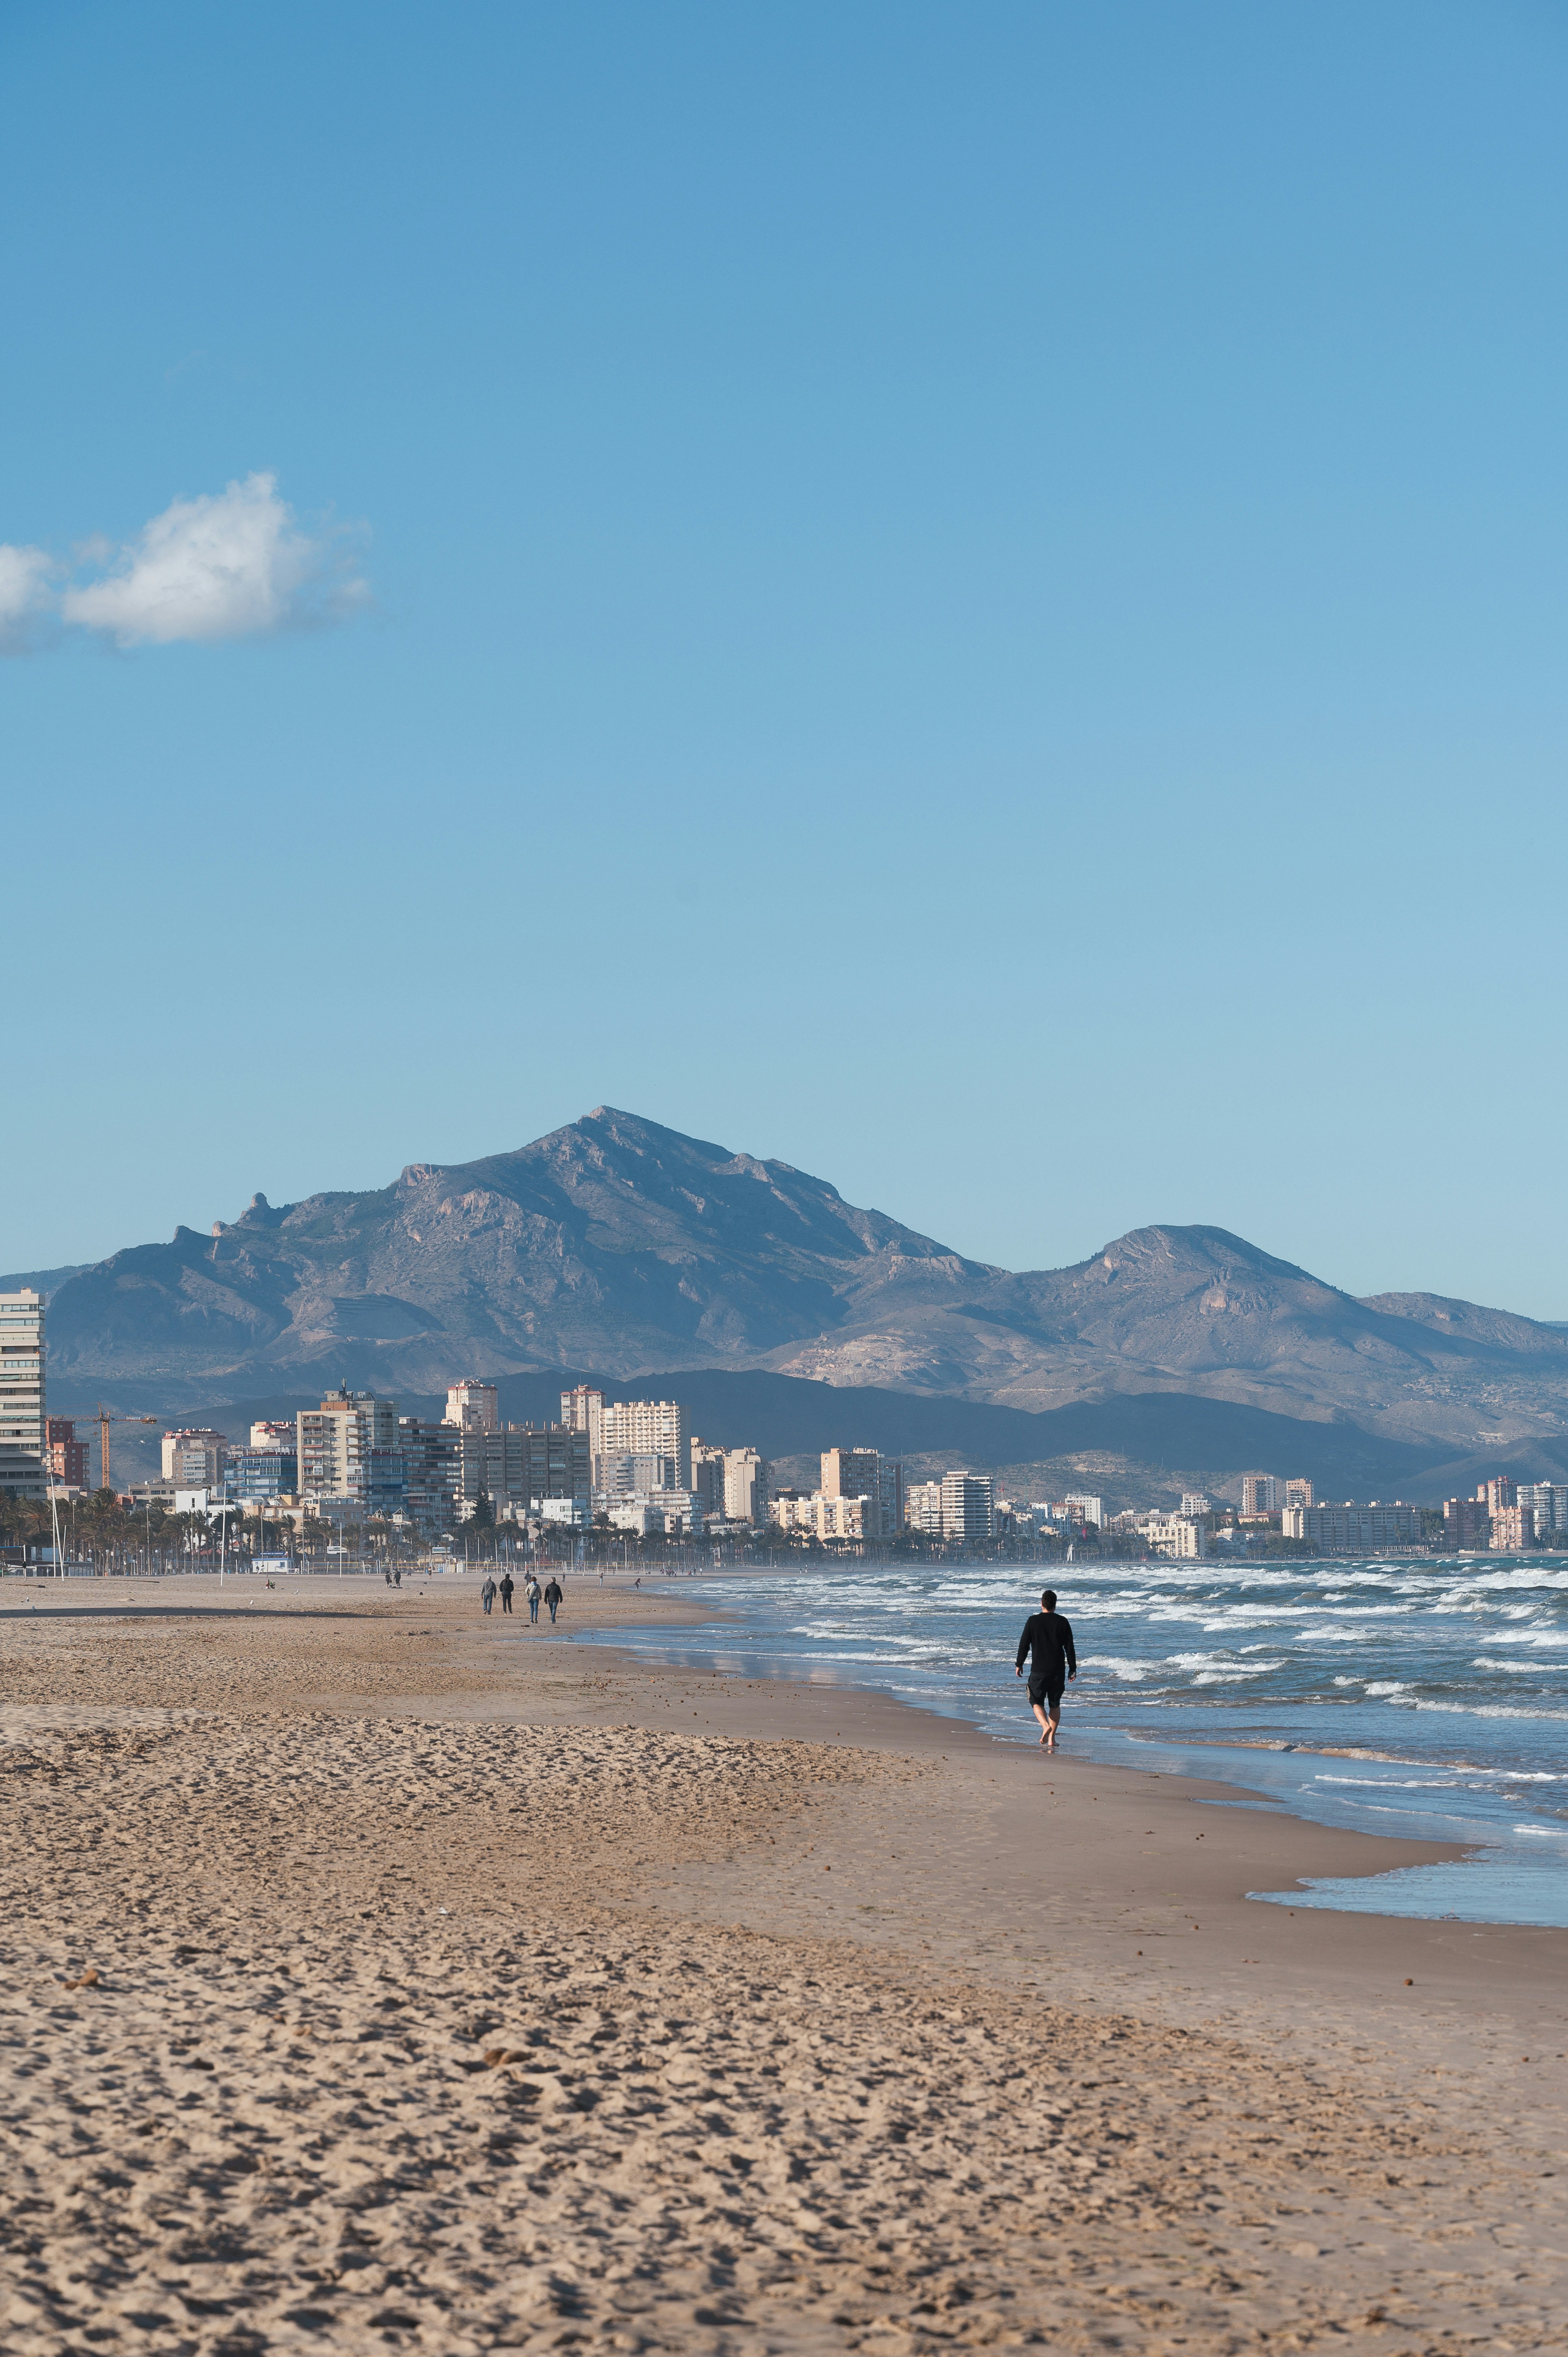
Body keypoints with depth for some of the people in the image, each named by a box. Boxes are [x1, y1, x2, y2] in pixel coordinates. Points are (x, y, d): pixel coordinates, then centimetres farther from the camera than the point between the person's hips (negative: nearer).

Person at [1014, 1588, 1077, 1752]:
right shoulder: (1063, 1622, -1)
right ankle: (1052, 1738, 8)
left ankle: (1045, 1726, -17)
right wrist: (1073, 1669, 9)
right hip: (1058, 1670, 2)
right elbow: (1070, 1647, 2)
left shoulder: (1033, 1621, -5)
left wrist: (1019, 1664, 11)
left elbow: (1024, 1645, -1)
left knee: (1037, 1701, 10)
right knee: (1055, 1704, 13)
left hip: (1038, 1670, -2)